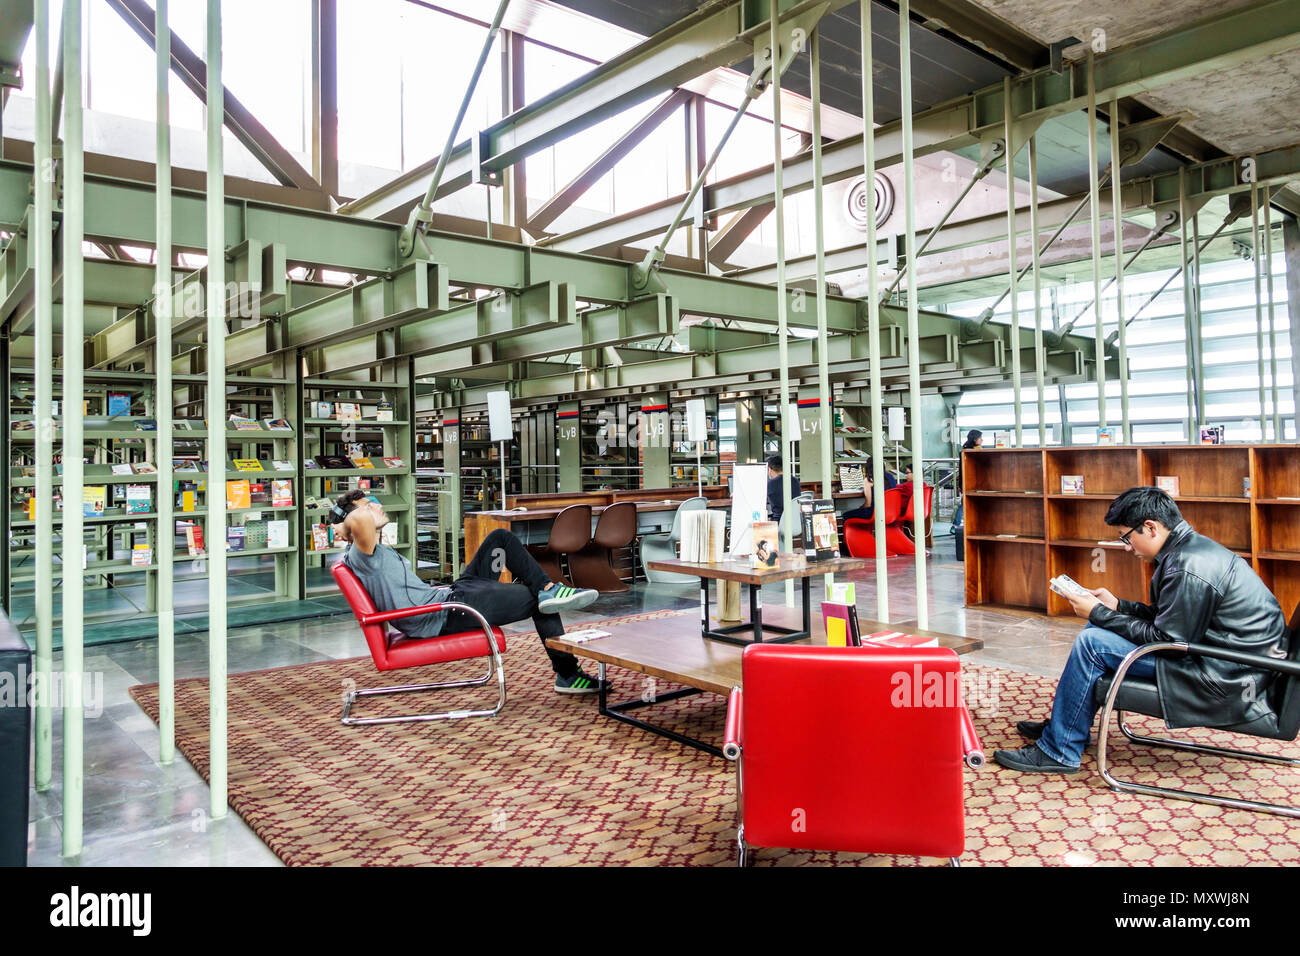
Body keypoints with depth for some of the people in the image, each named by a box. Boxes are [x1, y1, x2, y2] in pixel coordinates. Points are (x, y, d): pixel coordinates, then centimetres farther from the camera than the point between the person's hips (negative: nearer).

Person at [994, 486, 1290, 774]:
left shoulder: (1189, 568, -25)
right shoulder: (1192, 546, 8)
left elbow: (1166, 640, -21)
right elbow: (1168, 616, 15)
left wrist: (1100, 614, -13)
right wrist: (1116, 606, 9)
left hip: (1228, 677, -11)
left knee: (1092, 642, -15)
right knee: (1099, 627, 13)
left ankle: (1059, 751, -4)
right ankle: (1065, 724, 23)